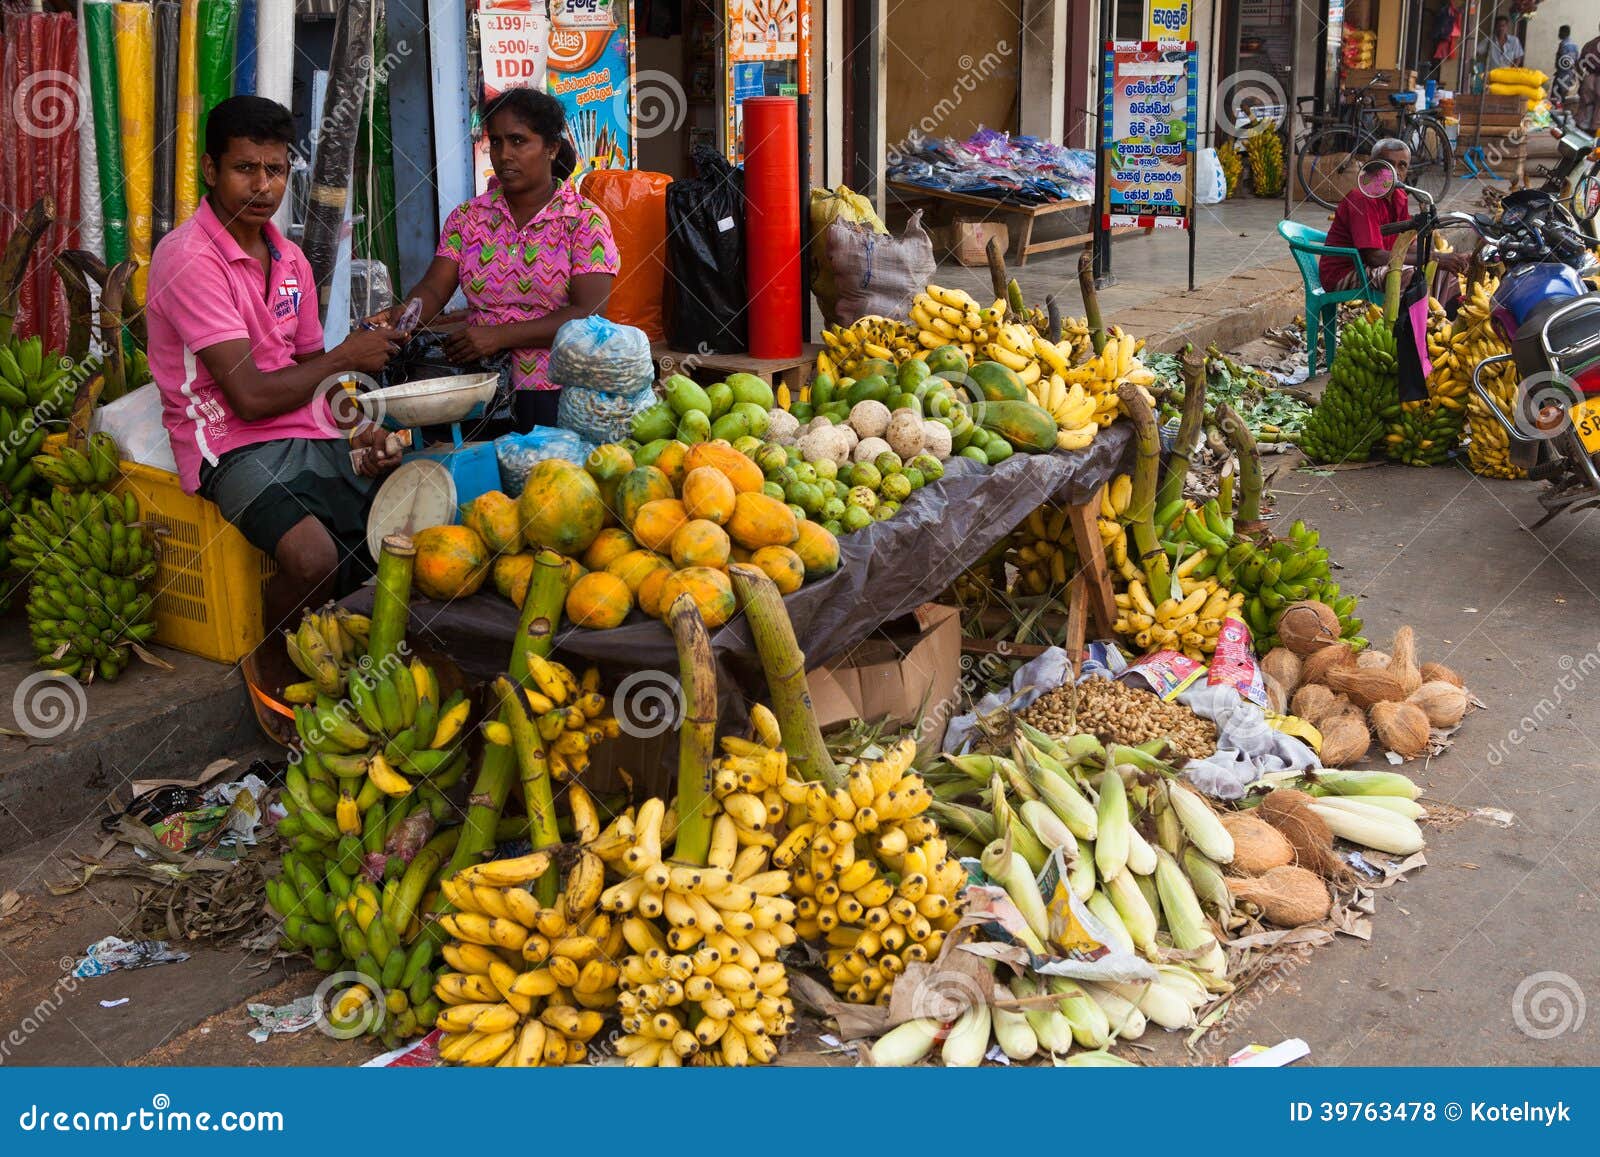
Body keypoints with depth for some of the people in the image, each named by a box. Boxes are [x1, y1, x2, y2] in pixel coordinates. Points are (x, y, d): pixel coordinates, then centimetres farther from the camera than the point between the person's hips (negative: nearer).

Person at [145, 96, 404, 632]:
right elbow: (250, 396, -19)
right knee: (315, 558, -32)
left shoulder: (290, 259, 13)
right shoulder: (188, 258, -13)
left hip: (312, 435, 8)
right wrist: (346, 356, -8)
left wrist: (357, 428, -1)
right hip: (234, 445, -8)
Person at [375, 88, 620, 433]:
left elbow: (589, 314, -10)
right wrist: (399, 317, -20)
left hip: (558, 396, -3)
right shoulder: (468, 218, 13)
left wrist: (499, 336, -17)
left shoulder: (585, 221, 0)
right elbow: (434, 288, 4)